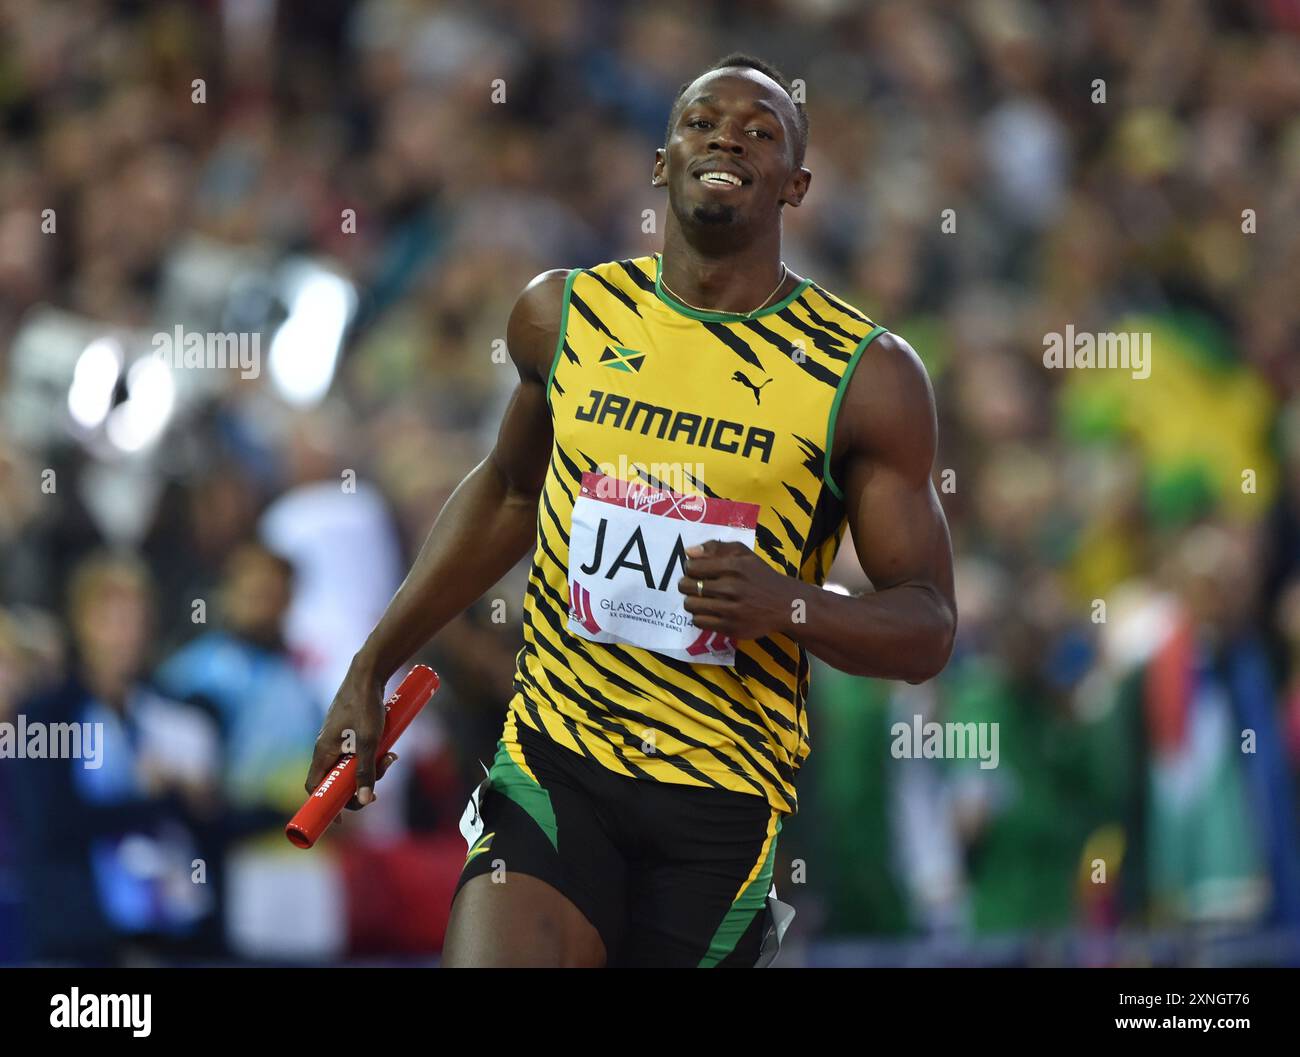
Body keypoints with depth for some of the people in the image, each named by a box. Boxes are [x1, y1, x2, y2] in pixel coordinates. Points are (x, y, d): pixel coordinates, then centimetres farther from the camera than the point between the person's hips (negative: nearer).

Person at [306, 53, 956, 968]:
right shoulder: (564, 316, 7)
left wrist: (788, 606, -21)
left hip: (726, 798, -1)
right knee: (488, 958, -23)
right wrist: (372, 671, 24)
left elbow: (927, 628, -1)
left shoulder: (869, 375, -2)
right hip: (555, 761, 1)